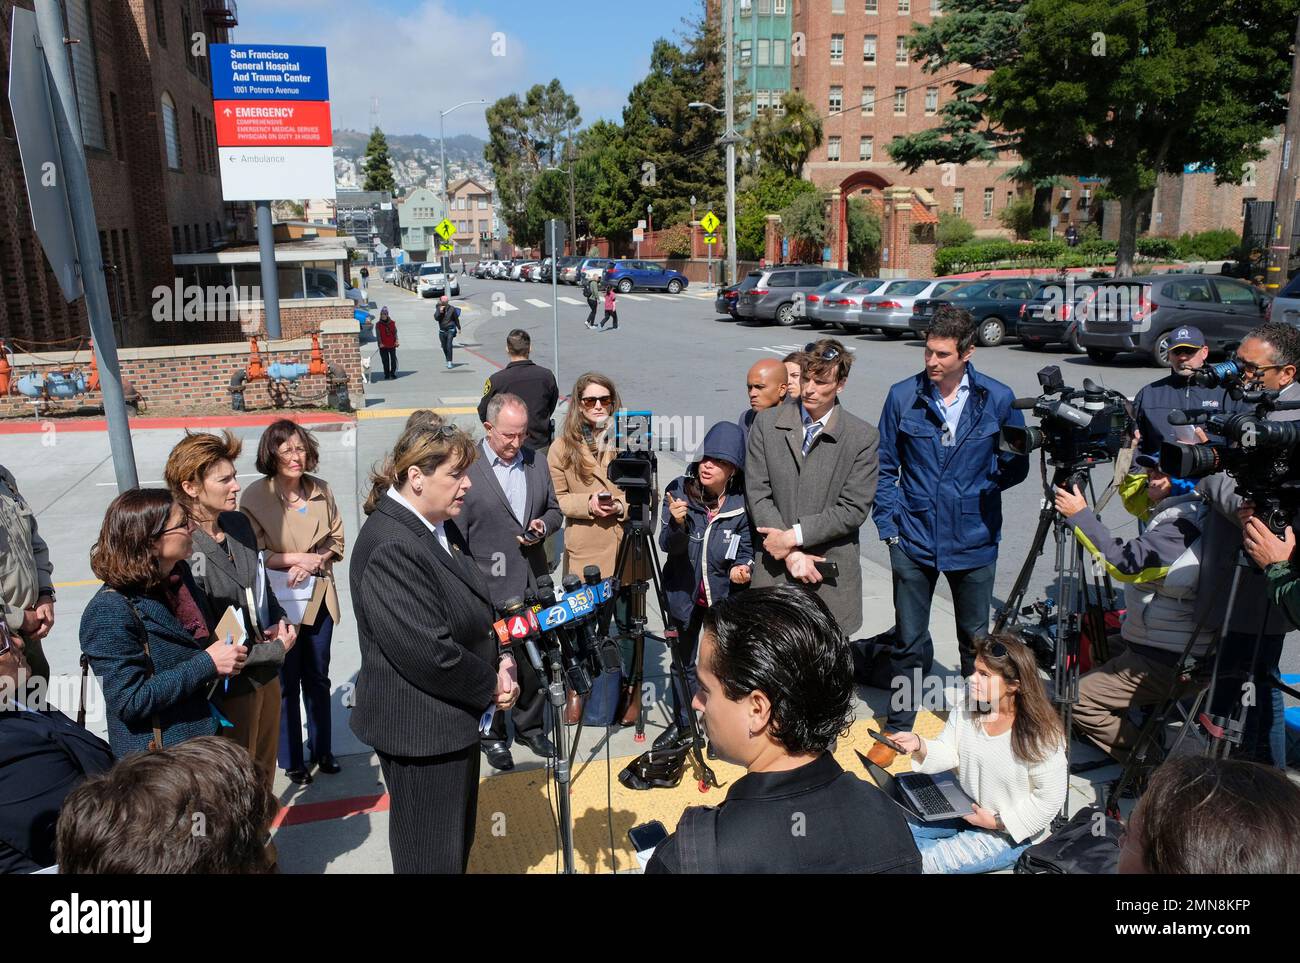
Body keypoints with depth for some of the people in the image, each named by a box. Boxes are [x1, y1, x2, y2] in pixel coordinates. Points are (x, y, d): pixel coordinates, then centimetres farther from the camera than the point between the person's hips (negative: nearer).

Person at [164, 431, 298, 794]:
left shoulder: (239, 524, 1)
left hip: (266, 675, 7)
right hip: (231, 688, -7)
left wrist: (280, 622, -1)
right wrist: (277, 649, -14)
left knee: (263, 775, 23)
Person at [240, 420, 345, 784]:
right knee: (287, 684, 10)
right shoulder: (255, 496, -14)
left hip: (319, 597, 4)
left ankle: (321, 749, 34)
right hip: (279, 601, -4)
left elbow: (337, 541, 5)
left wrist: (312, 563, -12)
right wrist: (299, 557, -20)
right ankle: (292, 759, 27)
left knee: (318, 679, 17)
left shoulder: (320, 490, -2)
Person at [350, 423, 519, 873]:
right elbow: (429, 653, -28)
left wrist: (499, 661, -2)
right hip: (420, 729, -9)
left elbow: (473, 612, 14)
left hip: (453, 717, 9)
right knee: (432, 854, 9)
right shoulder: (389, 547, -26)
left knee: (458, 841, 24)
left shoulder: (441, 528, 5)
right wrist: (491, 685, -14)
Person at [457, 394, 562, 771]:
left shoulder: (537, 463, 7)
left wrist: (543, 524, -5)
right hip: (490, 590, -5)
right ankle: (493, 736, 27)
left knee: (536, 662, 14)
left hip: (533, 586, 5)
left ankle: (531, 727, 34)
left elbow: (554, 510, 18)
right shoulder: (467, 469, -11)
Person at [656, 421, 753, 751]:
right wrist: (677, 523, -36)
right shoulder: (679, 490, -13)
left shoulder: (741, 503, -14)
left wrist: (742, 568, -23)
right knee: (682, 662, 15)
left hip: (725, 594, -1)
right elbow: (668, 546, -16)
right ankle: (682, 723, 35)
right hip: (684, 591, 2)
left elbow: (746, 548, -2)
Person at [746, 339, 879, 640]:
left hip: (830, 574, -1)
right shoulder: (767, 423, 2)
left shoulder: (863, 438, -3)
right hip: (774, 569, 1)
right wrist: (792, 553, -9)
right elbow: (758, 494, -1)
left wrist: (794, 535, -13)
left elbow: (853, 510, -7)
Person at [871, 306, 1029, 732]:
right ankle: (899, 726, 25)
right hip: (913, 540, 0)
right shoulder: (903, 396, -3)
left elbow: (1016, 466, 6)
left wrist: (974, 489, -6)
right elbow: (884, 467, 3)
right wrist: (888, 523, -3)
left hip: (974, 540, 1)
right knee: (909, 642, 8)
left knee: (976, 641, 15)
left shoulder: (998, 399, -4)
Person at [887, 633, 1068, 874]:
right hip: (964, 810, 6)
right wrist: (918, 746, -25)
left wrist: (997, 822, -18)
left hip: (1010, 832, -6)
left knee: (919, 861, -16)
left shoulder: (1040, 735, -26)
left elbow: (1049, 799, -18)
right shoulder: (965, 710, -9)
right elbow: (948, 754, -4)